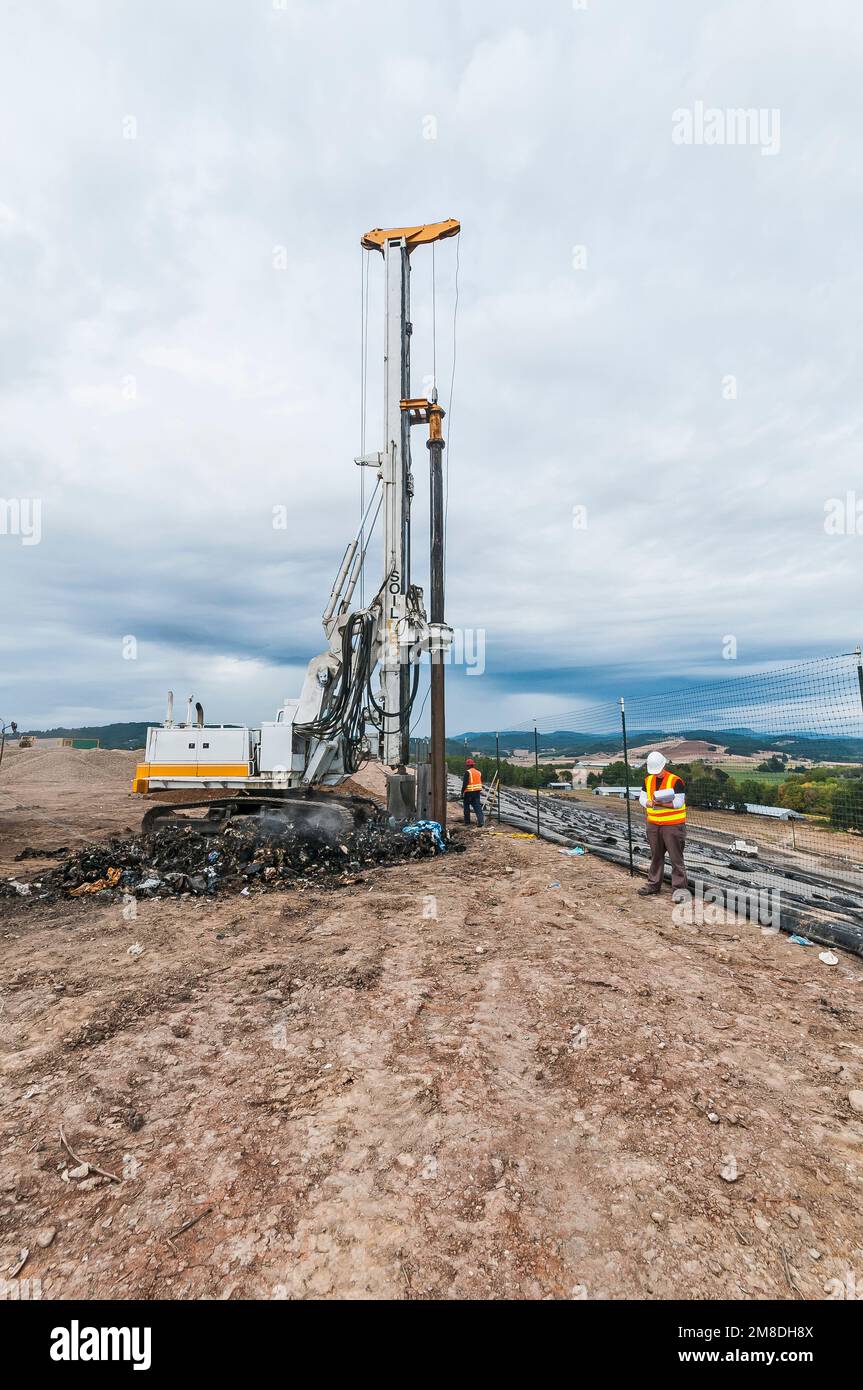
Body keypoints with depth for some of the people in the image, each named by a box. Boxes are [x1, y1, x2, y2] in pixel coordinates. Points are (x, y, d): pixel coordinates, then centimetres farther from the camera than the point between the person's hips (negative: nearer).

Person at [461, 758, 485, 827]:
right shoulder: (478, 772, 13)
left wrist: (462, 793, -11)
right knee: (477, 807, 2)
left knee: (466, 807, 10)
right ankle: (481, 821, -13)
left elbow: (464, 784, -15)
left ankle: (467, 822, 16)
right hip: (477, 792, 5)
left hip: (469, 792, -5)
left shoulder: (467, 772, -10)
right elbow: (480, 783, 18)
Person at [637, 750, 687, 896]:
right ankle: (653, 884, 26)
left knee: (676, 857, 2)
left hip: (672, 825, -6)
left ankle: (679, 887, 11)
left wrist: (660, 803, -25)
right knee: (656, 856, 15)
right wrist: (649, 803, -12)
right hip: (653, 825, 6)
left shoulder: (675, 780, -13)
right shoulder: (648, 780, 7)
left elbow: (679, 803, -16)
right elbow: (642, 797, 9)